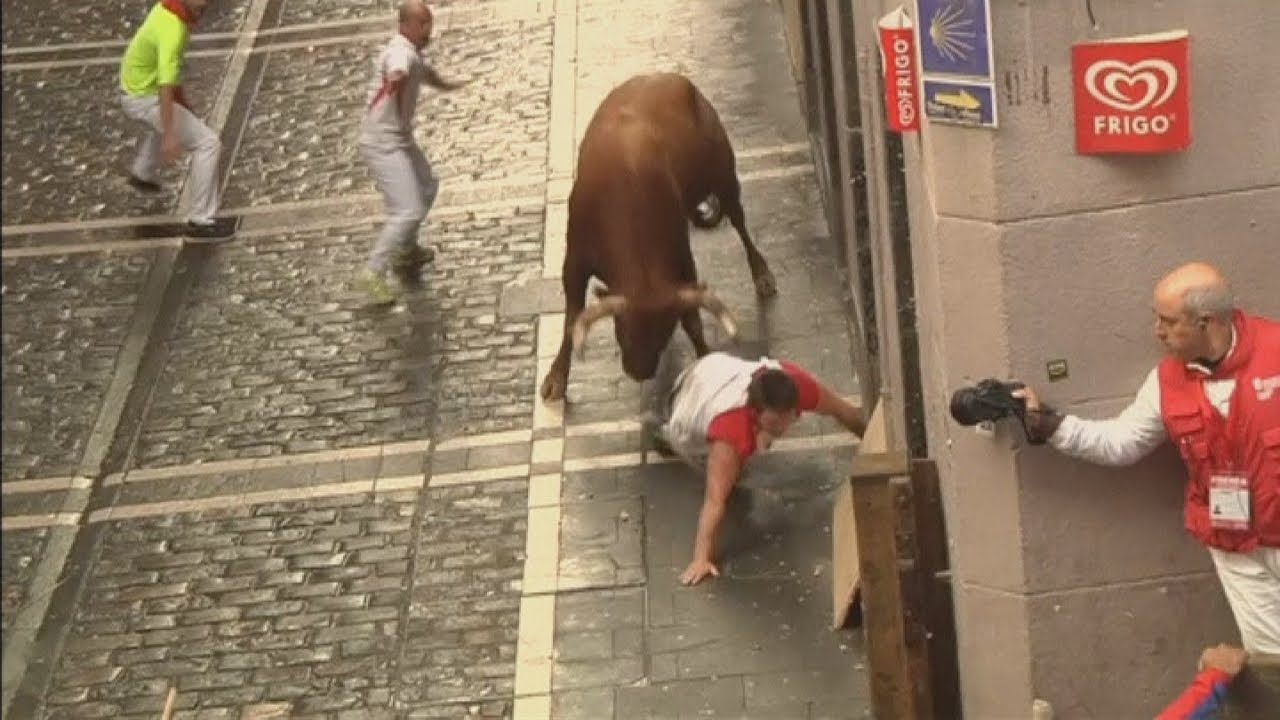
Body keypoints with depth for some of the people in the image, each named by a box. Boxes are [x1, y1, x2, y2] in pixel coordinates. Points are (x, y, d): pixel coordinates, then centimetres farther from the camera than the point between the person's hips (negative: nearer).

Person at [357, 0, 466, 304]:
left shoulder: (413, 54, 9)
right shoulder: (401, 52, -23)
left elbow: (426, 73, 36)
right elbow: (398, 72, -51)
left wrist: (446, 86, 55)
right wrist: (397, 81, -74)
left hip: (399, 139, 11)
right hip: (383, 144, -11)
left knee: (427, 188, 28)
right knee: (408, 211, -15)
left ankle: (405, 251, 44)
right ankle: (375, 272, -5)